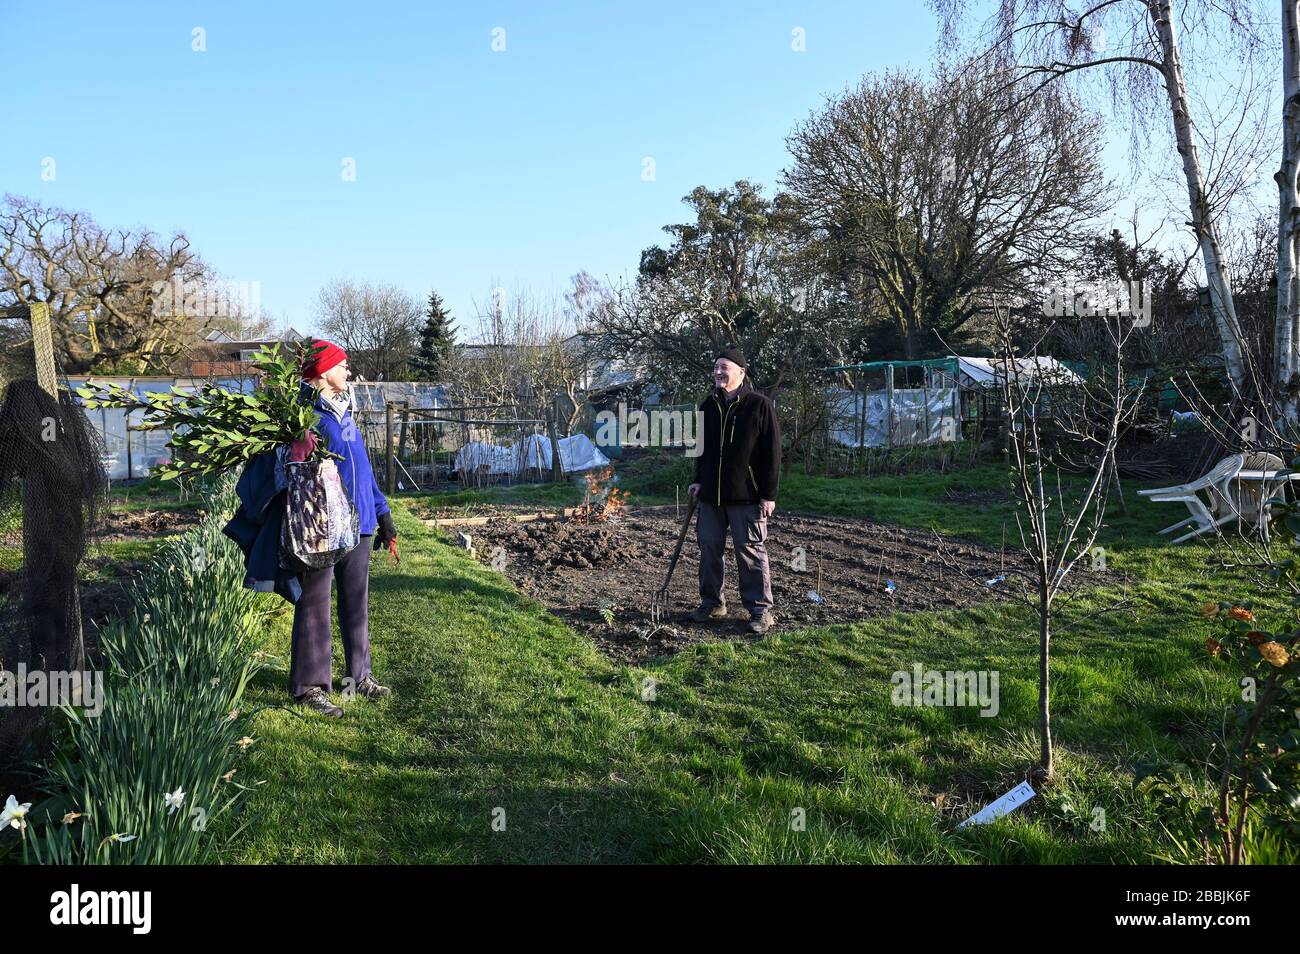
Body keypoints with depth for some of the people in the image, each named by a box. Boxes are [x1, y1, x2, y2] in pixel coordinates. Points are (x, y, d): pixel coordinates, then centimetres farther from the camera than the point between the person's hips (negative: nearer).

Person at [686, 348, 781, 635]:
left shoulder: (760, 405, -7)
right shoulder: (709, 405, 11)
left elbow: (772, 452, -8)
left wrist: (769, 494, -11)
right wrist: (699, 481, 15)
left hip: (746, 496, -6)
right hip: (711, 494, 6)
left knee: (750, 551, -2)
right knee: (709, 547, 9)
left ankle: (761, 610, 7)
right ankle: (712, 603, 22)